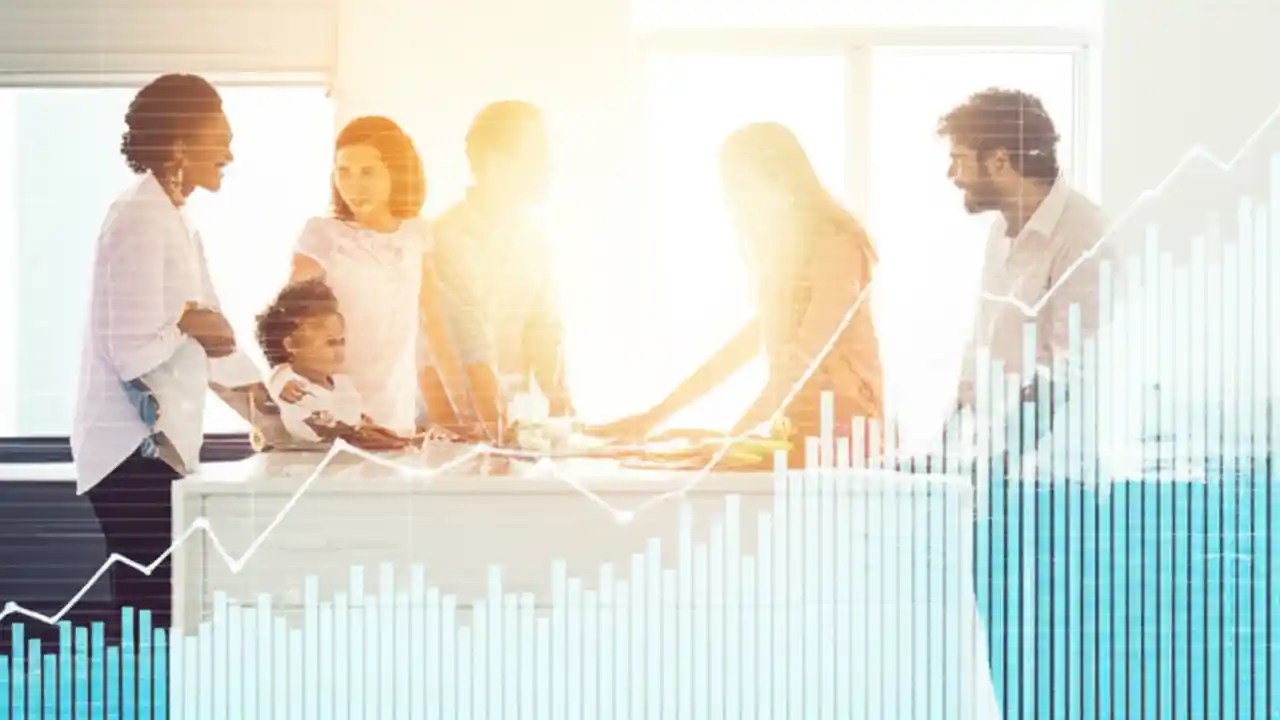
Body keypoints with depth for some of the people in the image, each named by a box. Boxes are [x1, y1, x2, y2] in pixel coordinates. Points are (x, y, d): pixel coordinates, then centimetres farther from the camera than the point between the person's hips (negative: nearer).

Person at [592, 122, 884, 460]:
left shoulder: (835, 245, -9)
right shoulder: (780, 250, 15)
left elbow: (807, 356, -16)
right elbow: (752, 339, 17)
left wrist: (736, 436, -20)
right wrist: (656, 416, 14)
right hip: (798, 433, 6)